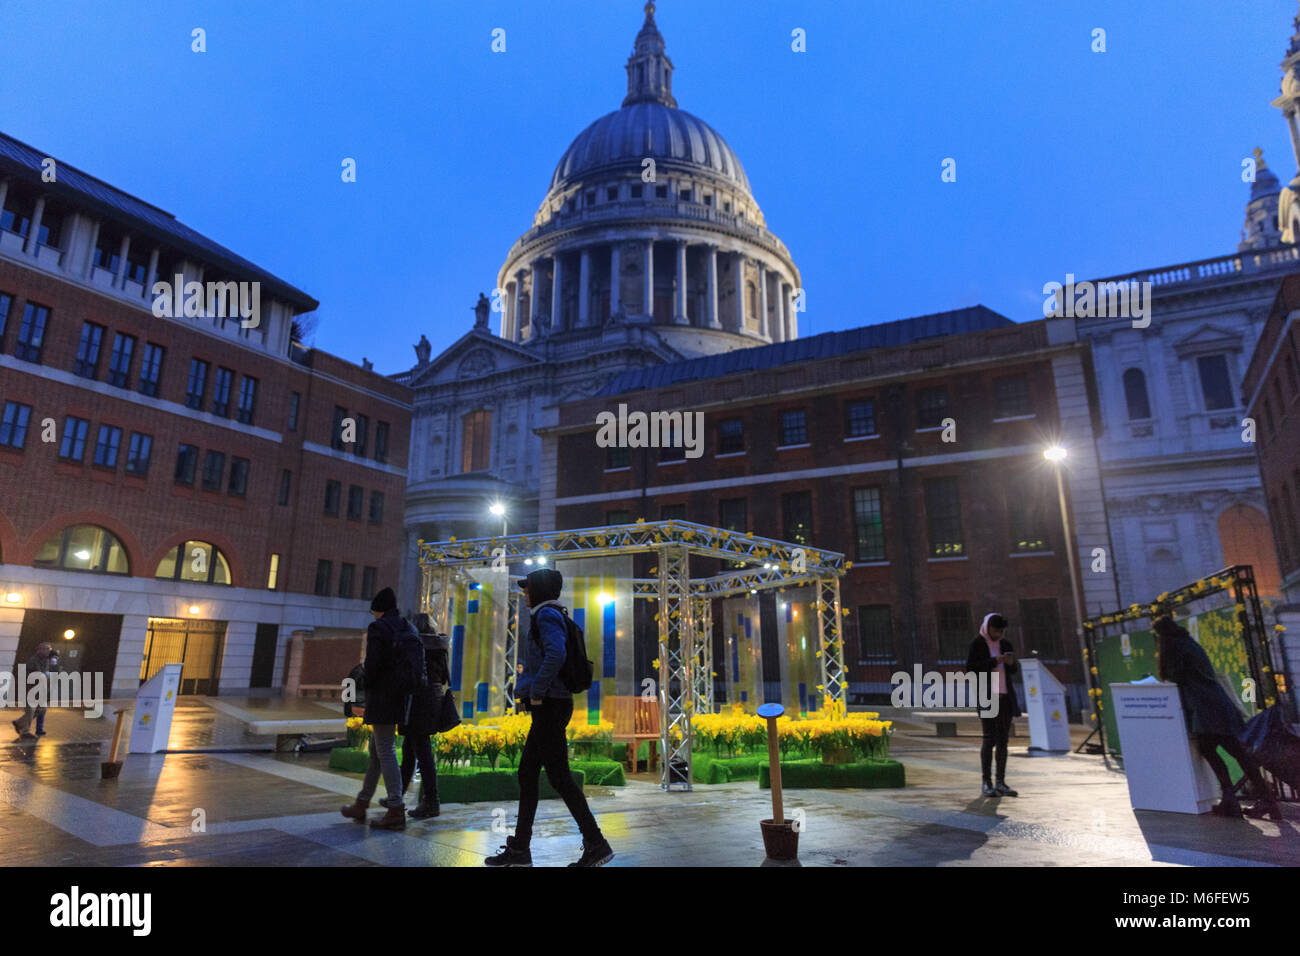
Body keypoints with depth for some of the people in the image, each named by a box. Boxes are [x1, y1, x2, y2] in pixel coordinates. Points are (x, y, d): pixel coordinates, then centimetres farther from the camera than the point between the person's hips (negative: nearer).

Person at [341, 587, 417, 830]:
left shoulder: (378, 628, -10)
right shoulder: (409, 630, 12)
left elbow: (373, 664, -17)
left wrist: (365, 685, 0)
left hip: (382, 698, -8)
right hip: (401, 699, 8)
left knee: (385, 752, -5)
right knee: (377, 751, 18)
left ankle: (396, 811, -4)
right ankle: (361, 805, 28)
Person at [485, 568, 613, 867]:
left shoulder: (547, 615, -11)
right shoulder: (554, 616, 19)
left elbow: (555, 654, -27)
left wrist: (536, 691, -20)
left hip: (549, 706, -11)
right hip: (549, 708, 11)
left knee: (558, 775, -7)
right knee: (527, 773, 13)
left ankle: (596, 844, -1)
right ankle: (519, 848, 20)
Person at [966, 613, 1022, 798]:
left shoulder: (1006, 645, 11)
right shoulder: (977, 644, -3)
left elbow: (1014, 671, 14)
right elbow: (970, 668, -13)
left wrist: (1011, 663, -9)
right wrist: (995, 661, -20)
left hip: (1005, 696, 5)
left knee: (1003, 739, 5)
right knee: (989, 738, -10)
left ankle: (1001, 783, 11)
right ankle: (986, 783, -4)